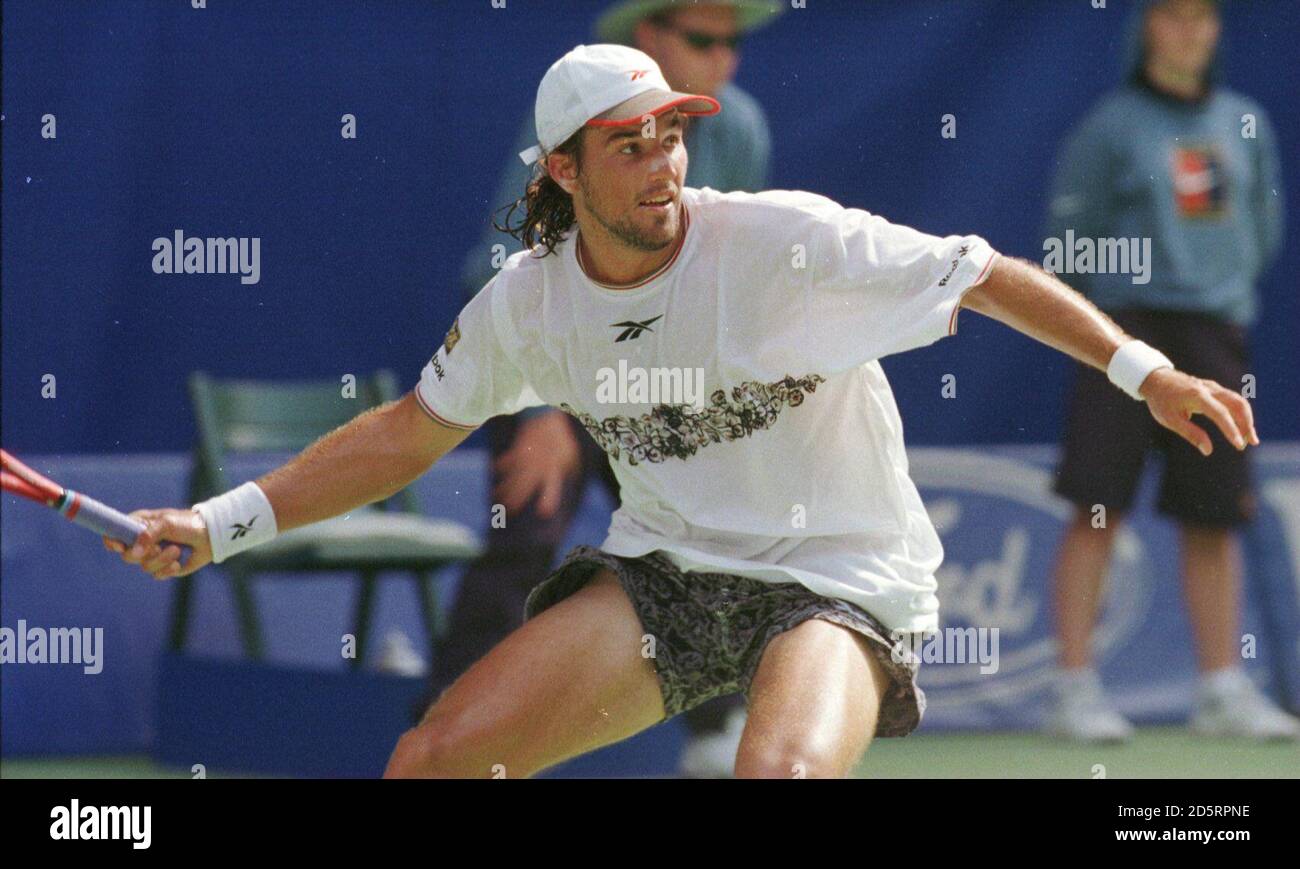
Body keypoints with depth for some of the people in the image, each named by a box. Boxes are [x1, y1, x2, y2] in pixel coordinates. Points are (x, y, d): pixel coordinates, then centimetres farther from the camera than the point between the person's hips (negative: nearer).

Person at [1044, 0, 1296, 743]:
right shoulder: (1112, 125, -2)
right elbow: (1070, 233, 0)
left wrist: (1227, 287, 9)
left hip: (1215, 334, 4)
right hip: (1126, 331, -4)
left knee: (1215, 516, 5)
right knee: (1099, 511, -7)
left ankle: (1224, 689, 11)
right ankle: (1076, 688, -5)